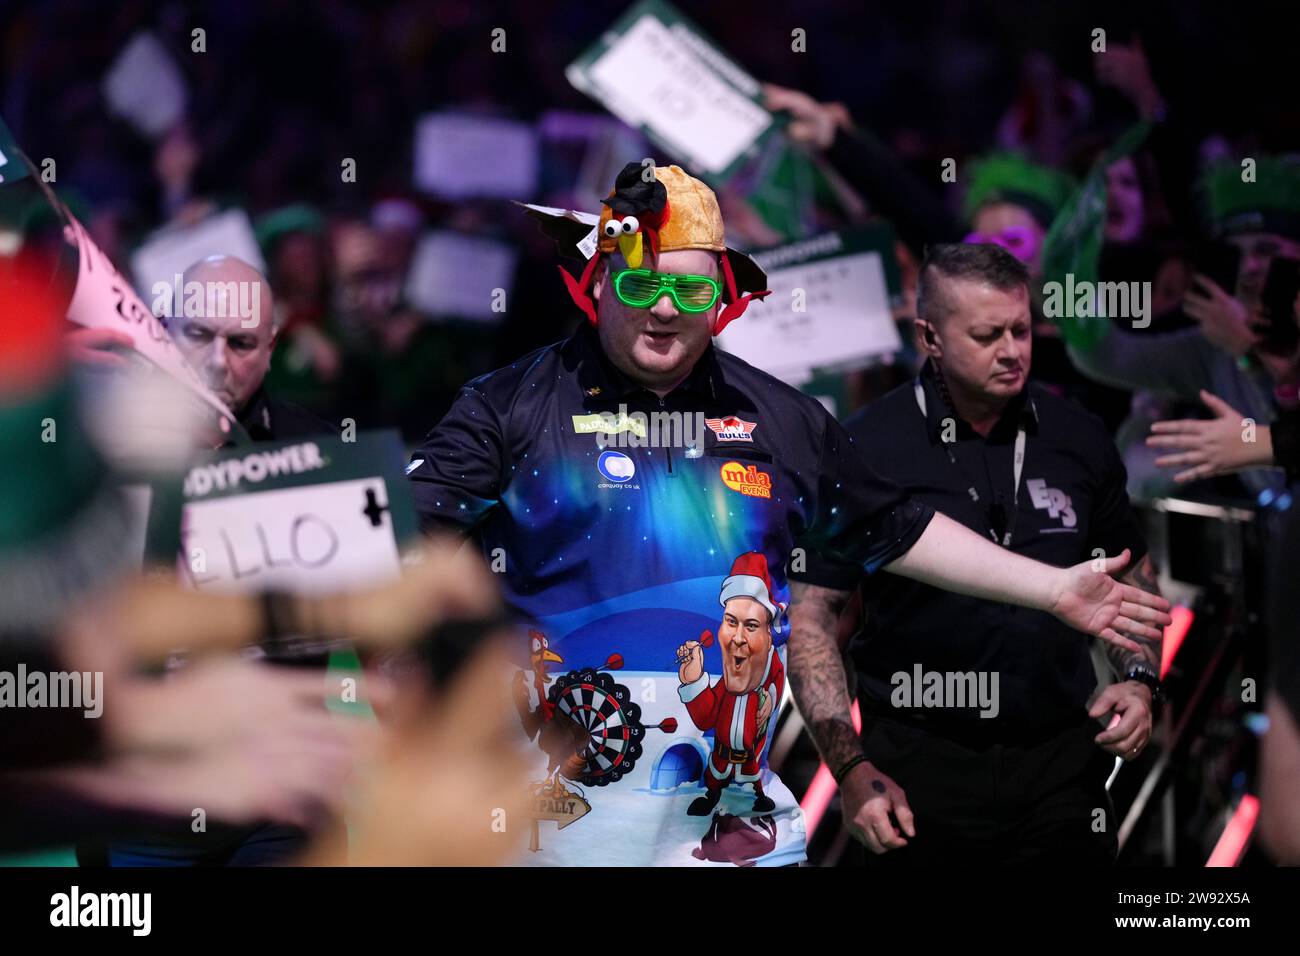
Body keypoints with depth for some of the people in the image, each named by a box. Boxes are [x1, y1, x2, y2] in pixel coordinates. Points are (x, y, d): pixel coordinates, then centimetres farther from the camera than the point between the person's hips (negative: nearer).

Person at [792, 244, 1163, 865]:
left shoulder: (1078, 439, 3)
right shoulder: (864, 451, -7)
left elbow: (1131, 580, 16)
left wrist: (1138, 681, -1)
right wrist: (854, 773, -12)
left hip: (1062, 764, 3)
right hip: (918, 769, -2)